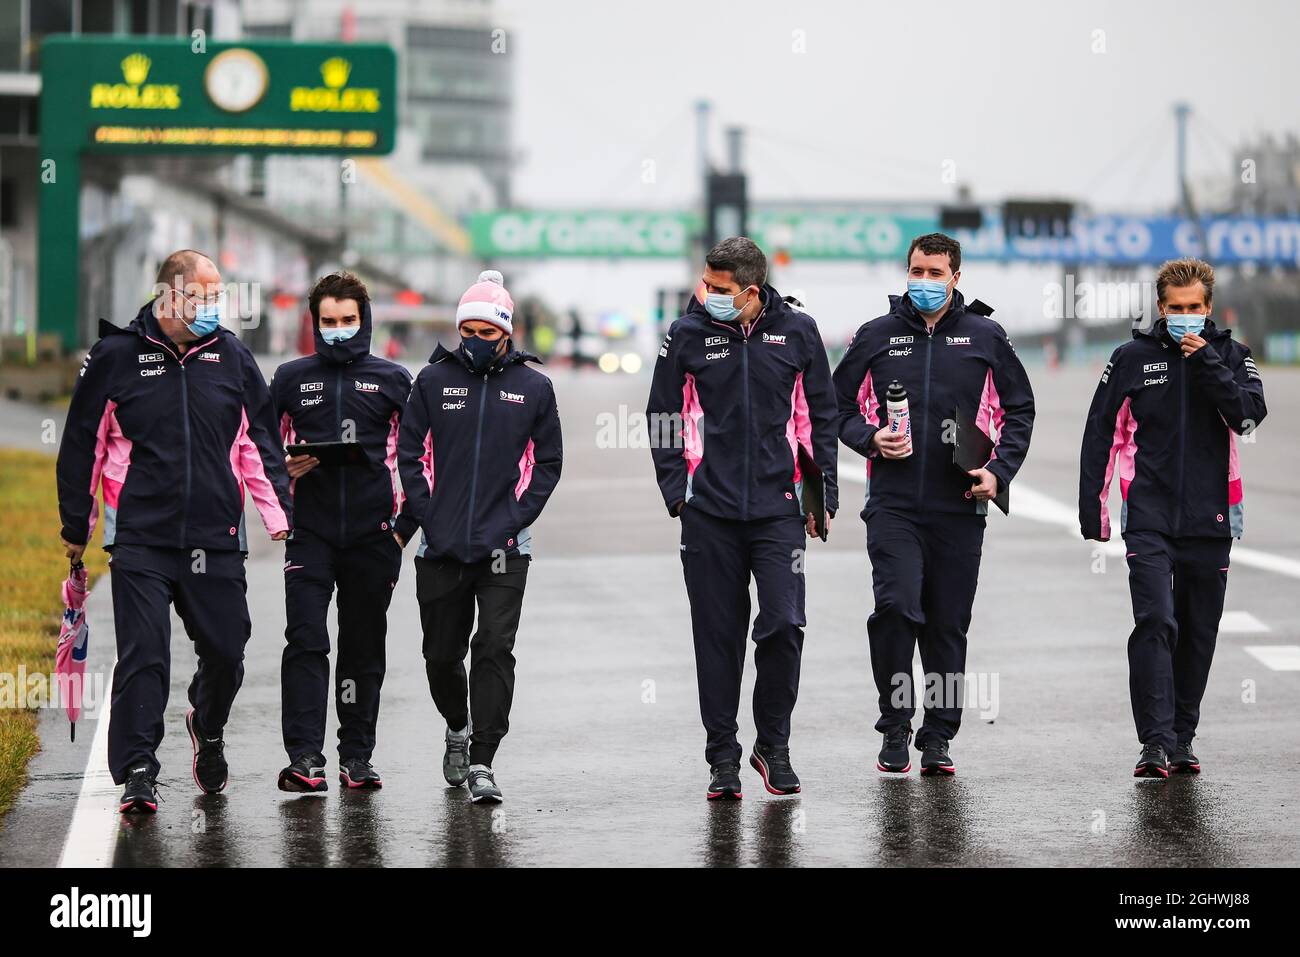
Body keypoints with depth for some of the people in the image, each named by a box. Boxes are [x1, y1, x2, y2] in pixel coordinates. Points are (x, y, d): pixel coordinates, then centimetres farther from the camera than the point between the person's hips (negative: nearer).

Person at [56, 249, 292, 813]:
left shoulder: (232, 358, 8)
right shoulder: (117, 357, 1)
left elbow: (259, 442, 13)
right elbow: (82, 444, 7)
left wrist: (279, 511, 6)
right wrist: (76, 525, 9)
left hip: (217, 536, 3)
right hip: (141, 539, -3)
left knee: (226, 649, 6)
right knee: (143, 655, -9)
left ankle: (208, 728, 37)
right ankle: (137, 772, -5)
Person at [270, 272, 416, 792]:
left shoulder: (392, 380, 7)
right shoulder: (291, 378, 8)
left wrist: (405, 525, 1)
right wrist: (284, 469, -6)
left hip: (373, 535, 0)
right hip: (310, 533, 0)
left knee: (364, 647, 7)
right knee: (305, 641, -11)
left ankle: (356, 757, 15)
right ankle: (304, 758, -13)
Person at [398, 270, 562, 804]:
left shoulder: (533, 388, 4)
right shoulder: (434, 380, 4)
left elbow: (547, 463, 6)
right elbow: (410, 453, 5)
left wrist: (514, 520, -5)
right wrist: (428, 516, -5)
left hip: (505, 548, -1)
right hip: (441, 547, 2)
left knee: (494, 649, -10)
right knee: (442, 653, 10)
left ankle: (482, 760, -7)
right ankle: (458, 728, 38)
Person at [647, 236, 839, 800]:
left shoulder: (797, 331, 3)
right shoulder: (687, 335, 2)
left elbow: (821, 415, 10)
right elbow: (662, 418, 8)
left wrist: (823, 494, 6)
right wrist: (677, 492, -1)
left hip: (779, 506, 0)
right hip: (709, 513, 0)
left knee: (784, 625, -9)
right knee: (717, 636, 4)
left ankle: (773, 744, 11)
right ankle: (723, 759, 13)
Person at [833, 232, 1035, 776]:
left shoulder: (985, 338, 6)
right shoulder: (876, 336, 6)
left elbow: (1019, 410, 12)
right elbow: (840, 406, 14)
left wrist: (998, 471, -1)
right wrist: (871, 439, -6)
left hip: (959, 507, 1)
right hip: (893, 504, -1)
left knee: (948, 625, 6)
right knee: (896, 609, -16)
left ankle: (938, 740, 16)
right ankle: (895, 726, 0)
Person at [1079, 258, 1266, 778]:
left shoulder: (1230, 355, 6)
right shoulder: (1132, 358, 4)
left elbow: (1249, 414, -11)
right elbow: (1099, 433, 9)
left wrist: (1207, 362, -15)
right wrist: (1091, 510, 6)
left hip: (1209, 521, 2)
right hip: (1149, 520, -2)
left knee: (1198, 633, 8)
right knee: (1155, 623, -15)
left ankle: (1182, 738, 20)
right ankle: (1155, 741, -16)